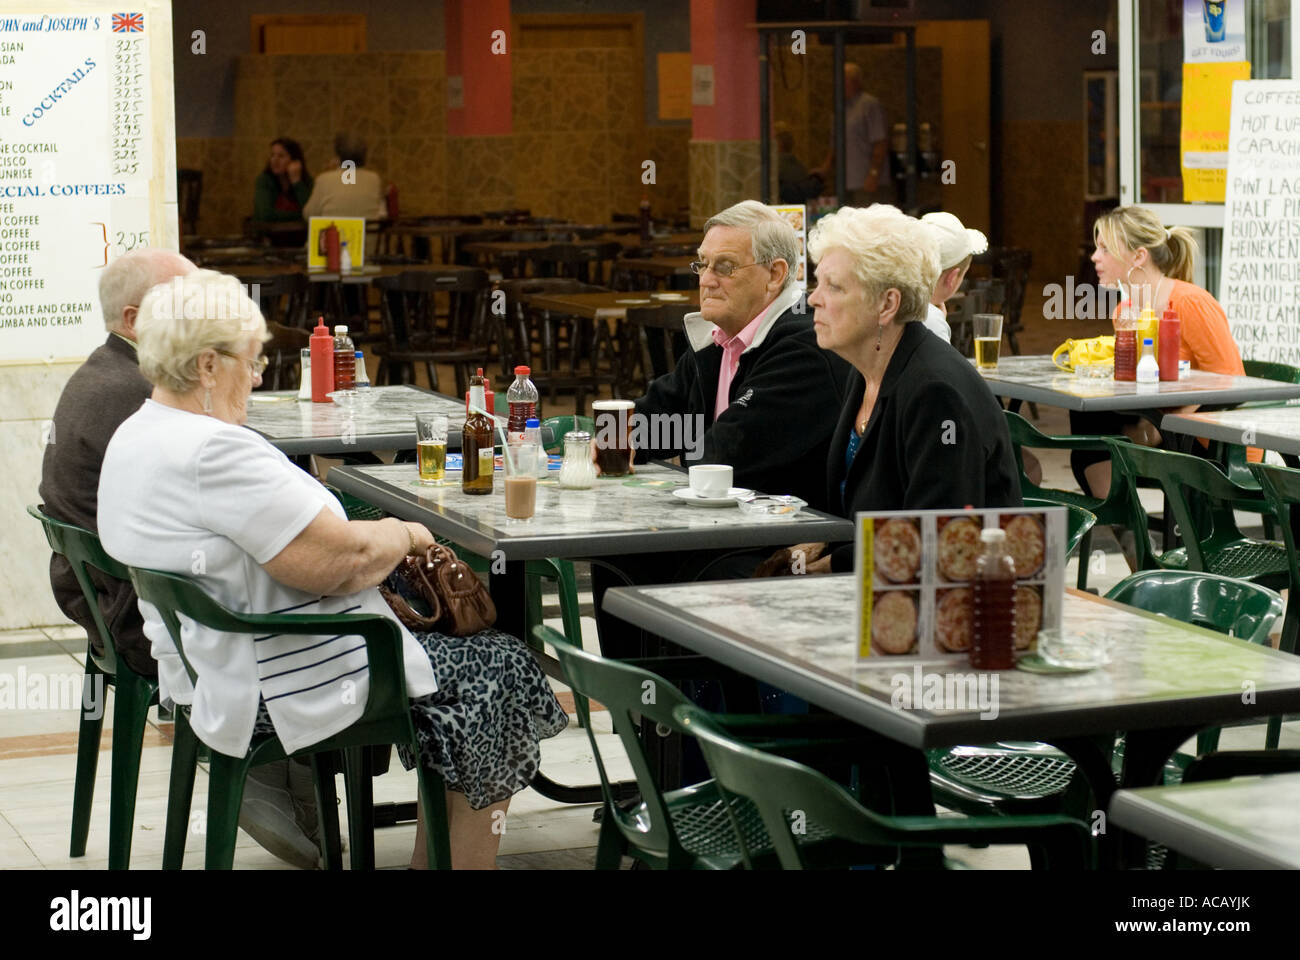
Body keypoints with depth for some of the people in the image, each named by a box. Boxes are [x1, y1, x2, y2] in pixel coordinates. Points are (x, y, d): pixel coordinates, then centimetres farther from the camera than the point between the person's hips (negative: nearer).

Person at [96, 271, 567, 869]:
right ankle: (461, 858, 12)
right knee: (501, 669, 3)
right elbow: (334, 561, -26)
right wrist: (401, 536, -7)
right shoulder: (215, 452, -26)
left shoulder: (134, 438, 9)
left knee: (454, 640, 21)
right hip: (283, 691, -11)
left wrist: (374, 537, 6)